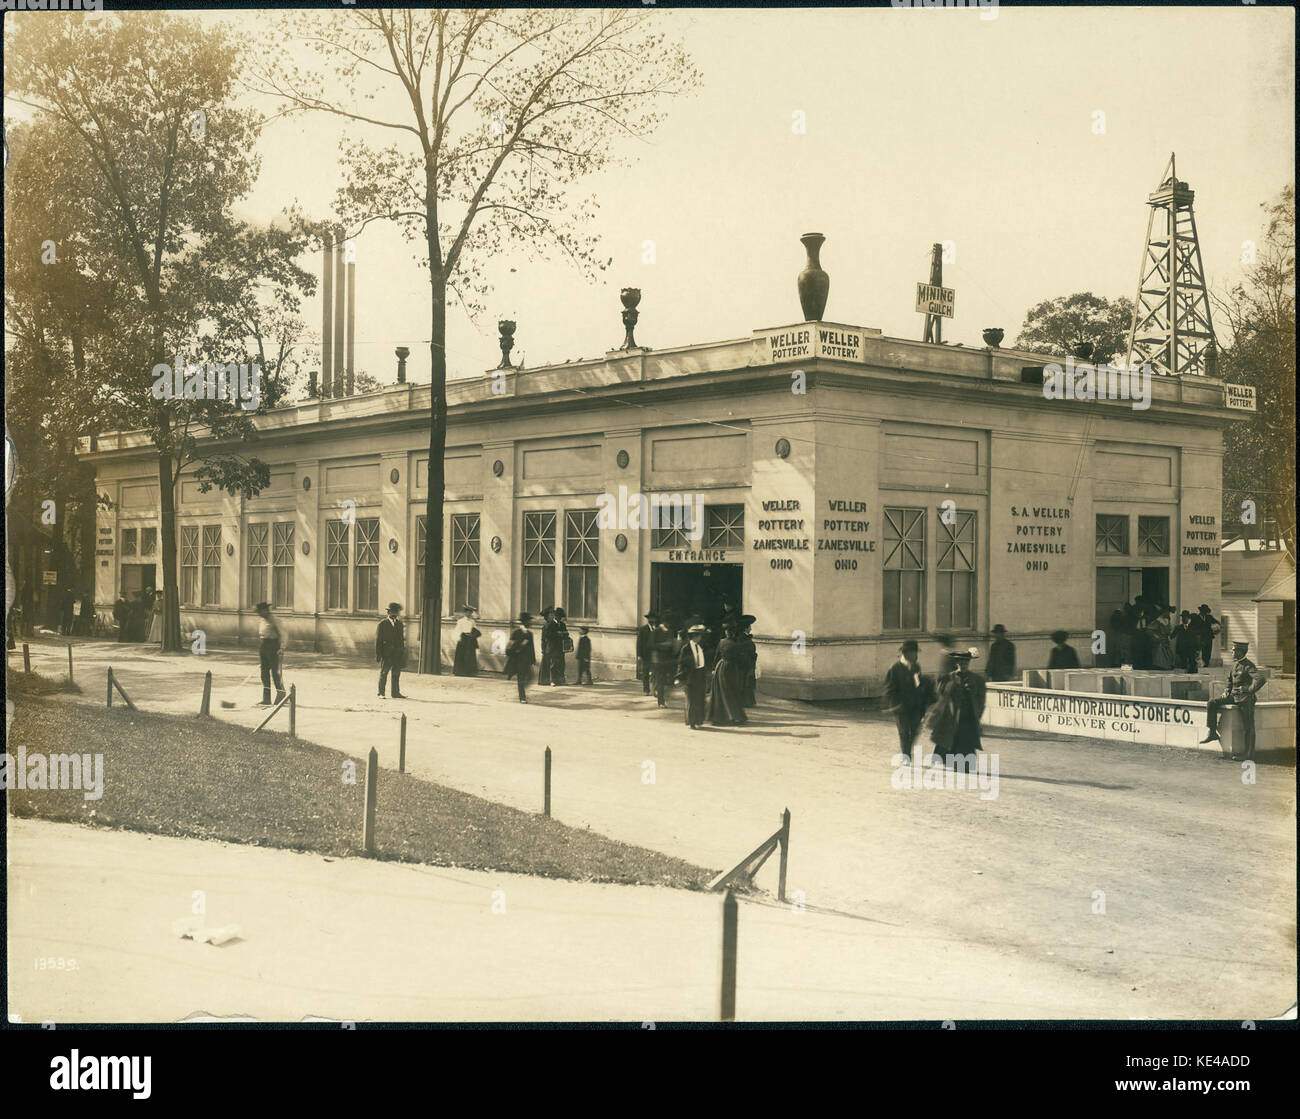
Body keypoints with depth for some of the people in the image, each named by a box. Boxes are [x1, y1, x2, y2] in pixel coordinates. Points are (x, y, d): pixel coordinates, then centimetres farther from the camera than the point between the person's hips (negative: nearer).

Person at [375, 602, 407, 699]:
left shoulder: (399, 624, 13)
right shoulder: (382, 625, -2)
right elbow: (378, 640, -3)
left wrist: (403, 653, 11)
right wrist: (378, 655, -8)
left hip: (397, 654, 4)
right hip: (386, 654, -4)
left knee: (396, 674, 6)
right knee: (383, 673, 0)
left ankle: (396, 693, 12)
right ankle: (381, 693, 7)